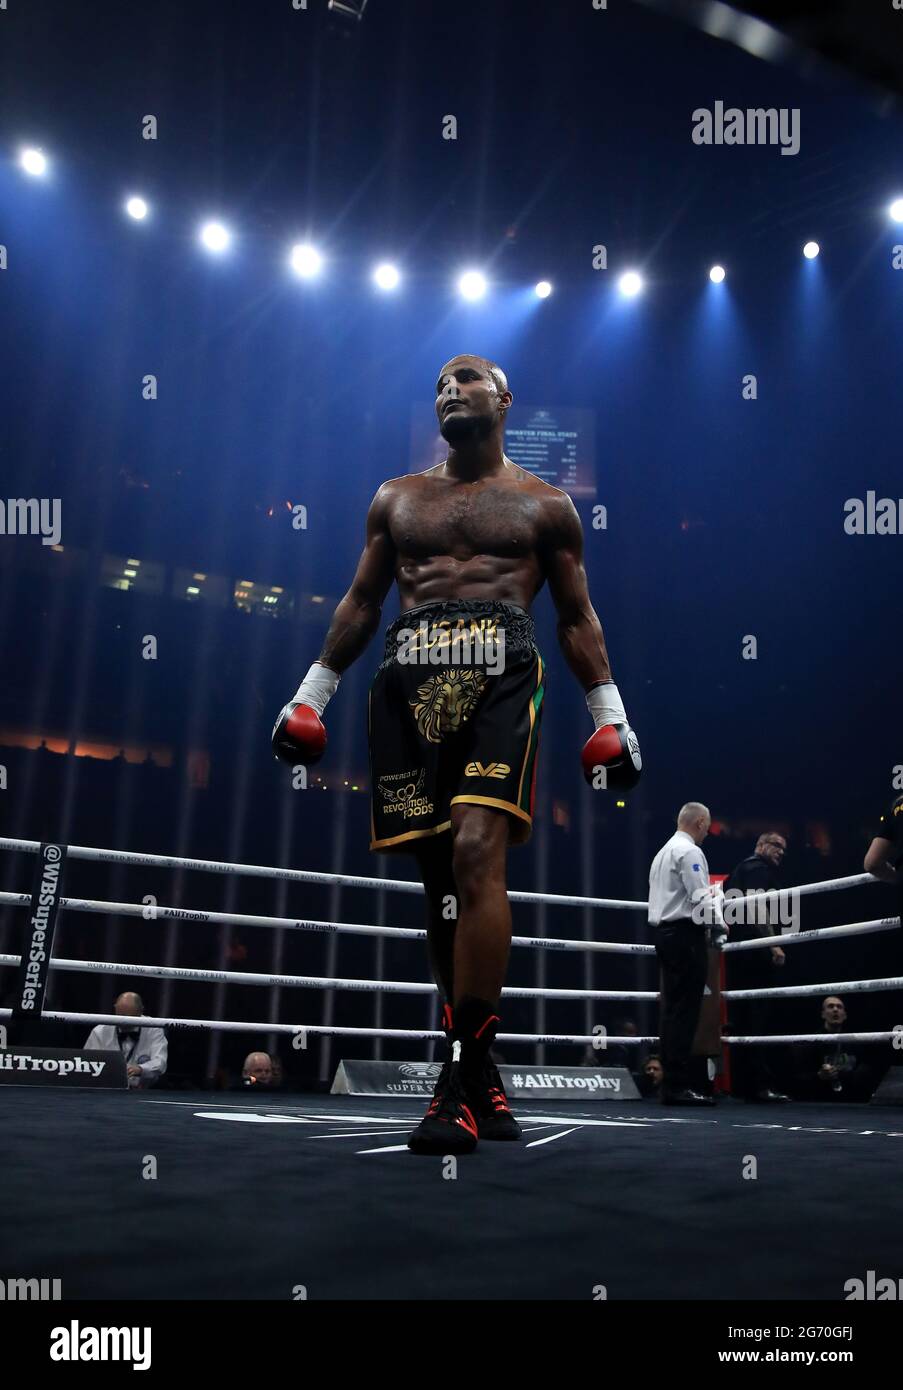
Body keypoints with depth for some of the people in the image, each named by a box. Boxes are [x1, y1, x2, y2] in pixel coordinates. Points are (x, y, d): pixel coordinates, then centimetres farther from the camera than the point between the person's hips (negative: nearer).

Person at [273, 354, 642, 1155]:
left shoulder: (544, 505, 15)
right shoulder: (396, 499, 23)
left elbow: (577, 615, 14)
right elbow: (362, 602, 24)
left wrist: (609, 712, 6)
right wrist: (313, 690, 18)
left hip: (499, 674, -3)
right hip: (410, 678, 3)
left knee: (478, 854, -22)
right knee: (439, 877, 2)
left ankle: (460, 1079, -14)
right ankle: (482, 1082, 15)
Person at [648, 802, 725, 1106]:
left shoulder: (664, 852, 22)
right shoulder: (690, 851, -10)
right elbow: (701, 896, -16)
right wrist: (719, 924, -3)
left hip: (665, 933, 10)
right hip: (686, 935, -10)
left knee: (673, 1010, 8)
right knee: (684, 1012, -9)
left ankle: (672, 1084, 9)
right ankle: (678, 1086, -9)